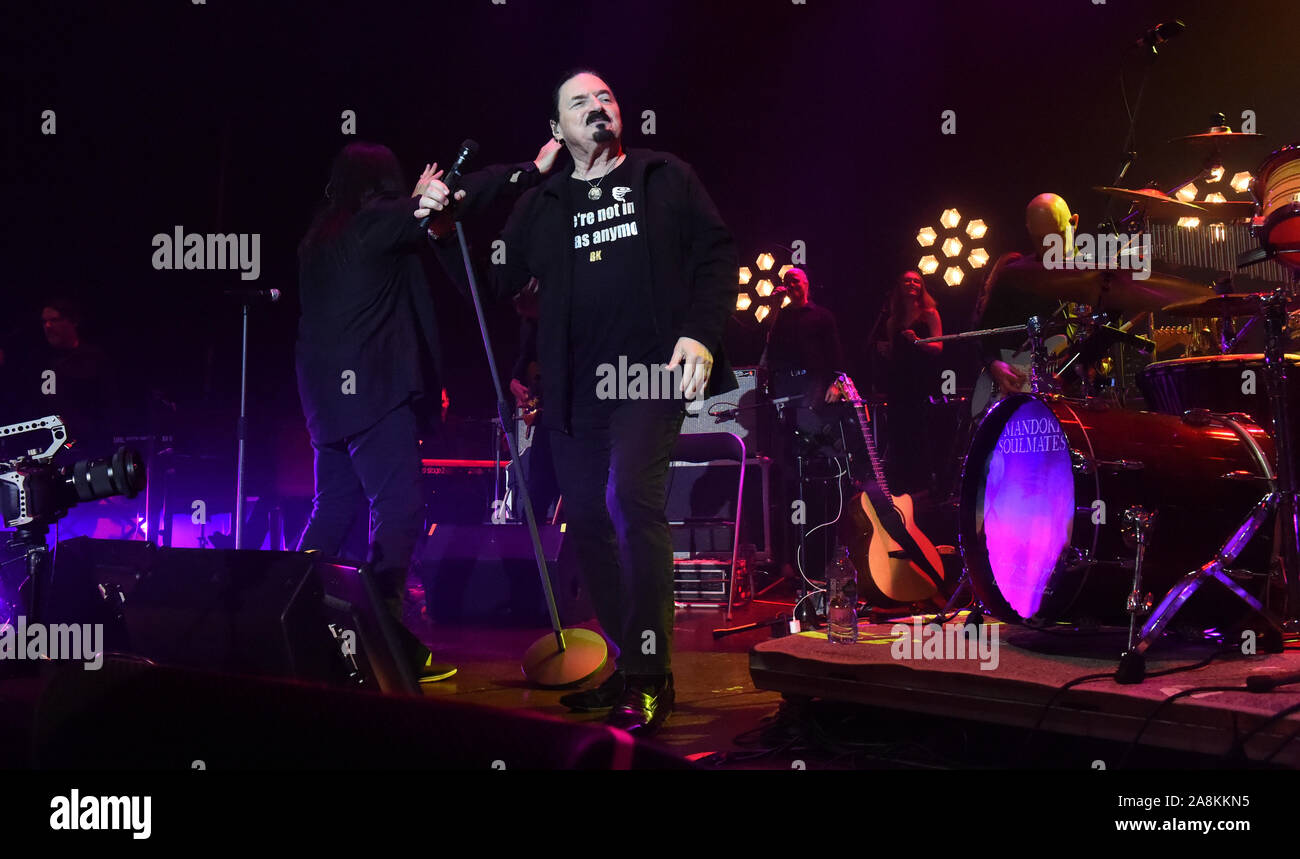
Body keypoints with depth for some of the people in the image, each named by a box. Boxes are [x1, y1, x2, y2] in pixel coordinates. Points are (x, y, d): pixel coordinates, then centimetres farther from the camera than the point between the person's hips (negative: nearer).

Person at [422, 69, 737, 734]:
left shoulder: (666, 178, 10)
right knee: (586, 519, 5)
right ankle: (627, 665, 19)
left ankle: (651, 676, -18)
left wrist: (701, 335, -10)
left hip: (651, 371, -5)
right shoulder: (542, 205, 17)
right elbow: (494, 281, 11)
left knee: (632, 496, -23)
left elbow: (715, 254, 4)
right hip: (576, 387, 5)